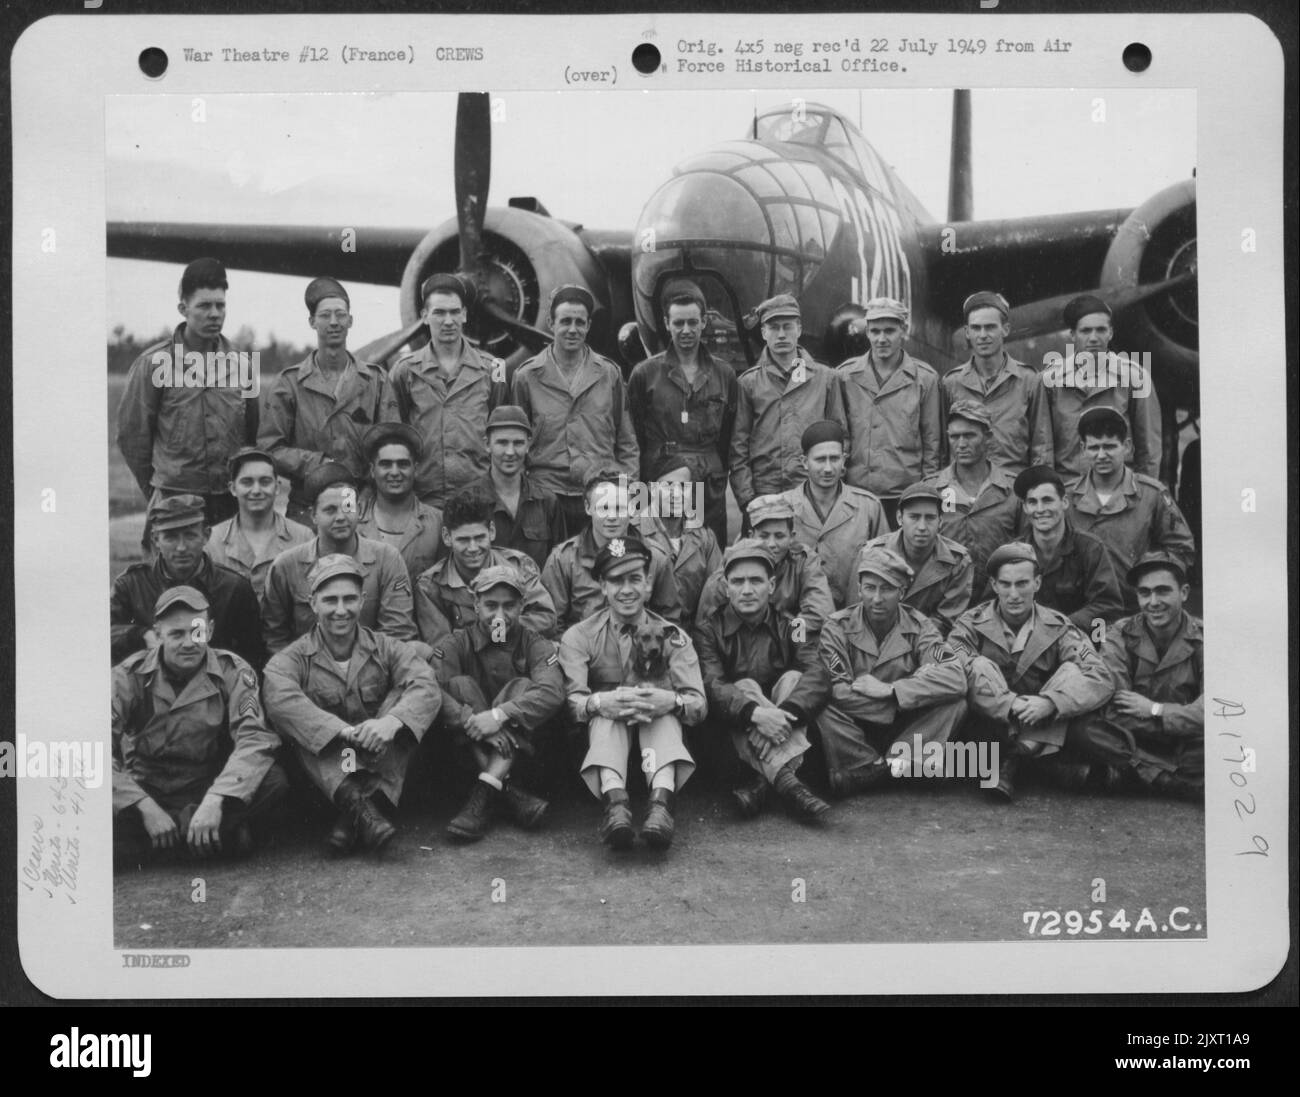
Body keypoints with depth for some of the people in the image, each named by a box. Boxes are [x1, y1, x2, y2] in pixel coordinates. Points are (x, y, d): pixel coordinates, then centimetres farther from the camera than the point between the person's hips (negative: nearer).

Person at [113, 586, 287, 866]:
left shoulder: (232, 672, -3)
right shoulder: (129, 676, -4)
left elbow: (254, 739, -18)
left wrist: (214, 800, -33)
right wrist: (147, 808, -27)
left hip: (209, 789, 0)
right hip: (146, 791, 0)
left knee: (274, 781, -28)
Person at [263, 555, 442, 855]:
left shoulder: (387, 649, 6)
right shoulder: (292, 659, 1)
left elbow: (426, 687, -14)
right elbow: (281, 701, -22)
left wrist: (391, 722, -35)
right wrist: (343, 731, -36)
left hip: (384, 770, 1)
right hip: (323, 768, -1)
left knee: (401, 699, -19)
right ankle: (355, 803, -46)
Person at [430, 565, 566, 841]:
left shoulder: (536, 645, 2)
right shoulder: (455, 645, 3)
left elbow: (552, 692, -20)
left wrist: (499, 715, -34)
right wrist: (472, 722, -33)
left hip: (521, 750, 0)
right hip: (470, 752, 1)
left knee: (522, 687, -21)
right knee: (461, 685, -20)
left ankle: (484, 794, -38)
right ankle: (511, 793, -35)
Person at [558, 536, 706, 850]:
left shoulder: (672, 636, 5)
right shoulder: (579, 636, 2)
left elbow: (698, 703, -9)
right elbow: (571, 700, -14)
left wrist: (672, 702, -34)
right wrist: (599, 703, -38)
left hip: (659, 730, 1)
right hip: (602, 733, -1)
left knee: (663, 710, -30)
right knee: (608, 711, -32)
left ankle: (661, 802, -51)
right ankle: (615, 803, -54)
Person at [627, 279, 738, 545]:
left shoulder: (724, 375, 10)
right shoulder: (644, 374, 3)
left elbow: (729, 436, 13)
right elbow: (633, 437, 5)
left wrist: (718, 479, 8)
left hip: (711, 493, 2)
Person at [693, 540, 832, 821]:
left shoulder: (788, 627, 6)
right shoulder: (709, 631, 1)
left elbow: (819, 675, -12)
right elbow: (711, 686, -18)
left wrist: (786, 712, -34)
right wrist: (755, 713, -38)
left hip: (785, 734, 2)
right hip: (732, 735, -1)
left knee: (793, 678, -20)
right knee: (745, 687, -26)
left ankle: (762, 784, -37)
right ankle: (787, 781, -46)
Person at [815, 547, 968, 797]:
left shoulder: (918, 626, -4)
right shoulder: (837, 627, -8)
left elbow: (955, 679, -21)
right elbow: (836, 692, -22)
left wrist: (888, 690, -25)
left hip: (904, 730, 2)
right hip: (854, 733, -2)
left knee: (954, 703, -22)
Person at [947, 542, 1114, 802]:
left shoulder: (1057, 627, 1)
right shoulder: (972, 623, -1)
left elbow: (1102, 680, -13)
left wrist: (1048, 703, -31)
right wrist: (1010, 704, -33)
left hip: (1044, 729, 1)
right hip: (988, 732, -1)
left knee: (1072, 671, -19)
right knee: (981, 665, -22)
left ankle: (1011, 760, -29)